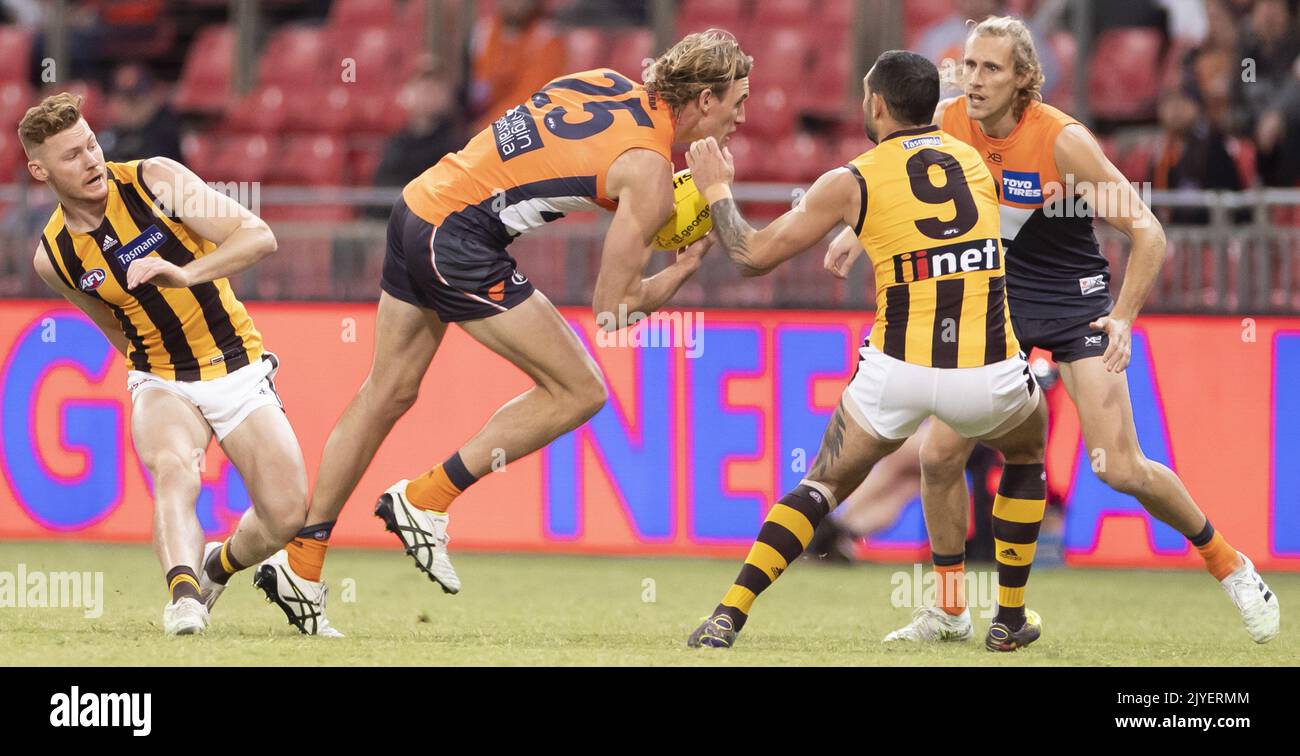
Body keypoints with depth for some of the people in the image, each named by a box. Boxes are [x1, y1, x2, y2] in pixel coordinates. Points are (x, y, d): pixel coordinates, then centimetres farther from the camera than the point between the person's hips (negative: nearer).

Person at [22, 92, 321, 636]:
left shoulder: (155, 180, -11)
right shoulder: (53, 256, -3)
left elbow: (260, 236, -19)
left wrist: (186, 273, -33)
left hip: (239, 371, 0)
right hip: (162, 383, 0)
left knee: (286, 514, -9)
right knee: (173, 467, -33)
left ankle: (217, 569, 21)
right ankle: (184, 592, -49)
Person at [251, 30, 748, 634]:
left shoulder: (611, 83, 10)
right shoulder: (650, 173, -12)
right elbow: (612, 308, -10)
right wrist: (686, 269, 7)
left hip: (419, 203, 9)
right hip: (458, 239, -9)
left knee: (387, 393, 17)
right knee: (579, 391, -3)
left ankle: (301, 563, 21)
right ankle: (424, 500, 0)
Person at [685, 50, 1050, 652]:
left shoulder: (851, 182, 5)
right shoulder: (974, 162, 15)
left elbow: (752, 256, 8)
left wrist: (717, 190, 25)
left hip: (898, 371, -1)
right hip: (989, 373, 1)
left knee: (822, 487, 18)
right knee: (1027, 450, 34)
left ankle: (728, 617, 2)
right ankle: (1010, 619, 30)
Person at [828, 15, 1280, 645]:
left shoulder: (1063, 140, -23)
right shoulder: (948, 120, -9)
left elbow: (1147, 233, -19)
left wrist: (1123, 319, -28)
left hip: (1074, 300, -4)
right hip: (995, 297, 4)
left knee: (1121, 469, -12)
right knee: (938, 455, -6)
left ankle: (1228, 565, 11)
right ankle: (948, 609, 13)